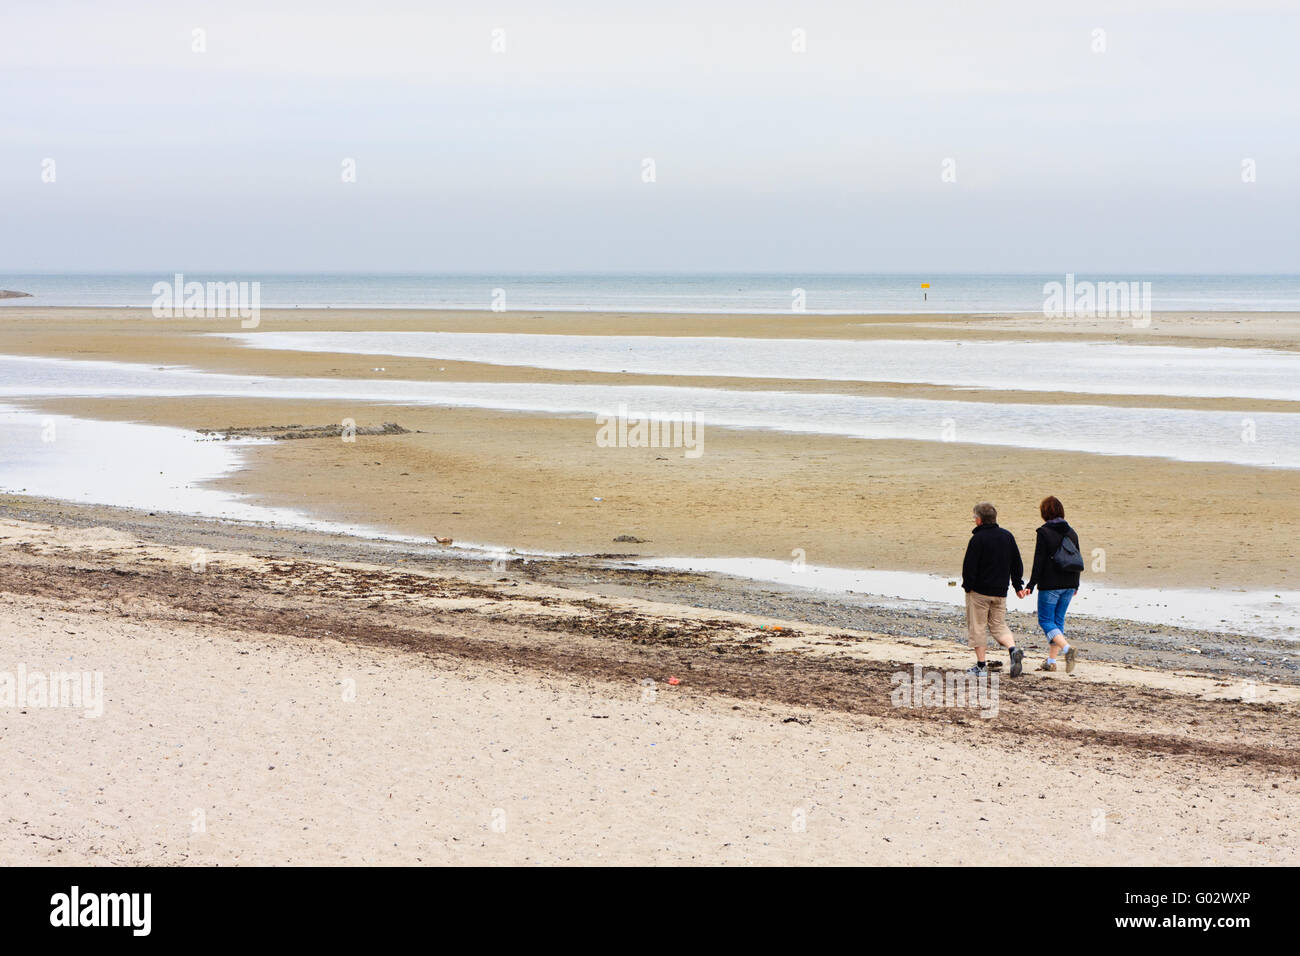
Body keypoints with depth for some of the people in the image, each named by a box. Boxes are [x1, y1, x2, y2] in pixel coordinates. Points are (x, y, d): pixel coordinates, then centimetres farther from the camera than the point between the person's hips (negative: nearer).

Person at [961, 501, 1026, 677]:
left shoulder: (978, 539, -14)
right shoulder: (1007, 536, 6)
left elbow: (969, 566, -16)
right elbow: (1017, 564, 11)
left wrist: (967, 585, -2)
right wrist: (1018, 585, 19)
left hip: (979, 591, -6)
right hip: (1000, 592, 6)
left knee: (977, 627, 4)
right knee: (998, 625, 15)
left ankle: (981, 664, 5)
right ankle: (1013, 649, -10)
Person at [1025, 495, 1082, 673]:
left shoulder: (1044, 533, -10)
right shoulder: (1071, 532, 9)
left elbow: (1039, 561, -14)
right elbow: (1077, 560, 15)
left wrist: (1031, 585, -10)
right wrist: (1075, 585, 25)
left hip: (1050, 585, -6)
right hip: (1068, 585, 6)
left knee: (1046, 620, 0)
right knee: (1058, 620, 13)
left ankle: (1067, 648, -22)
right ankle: (1051, 661, 15)